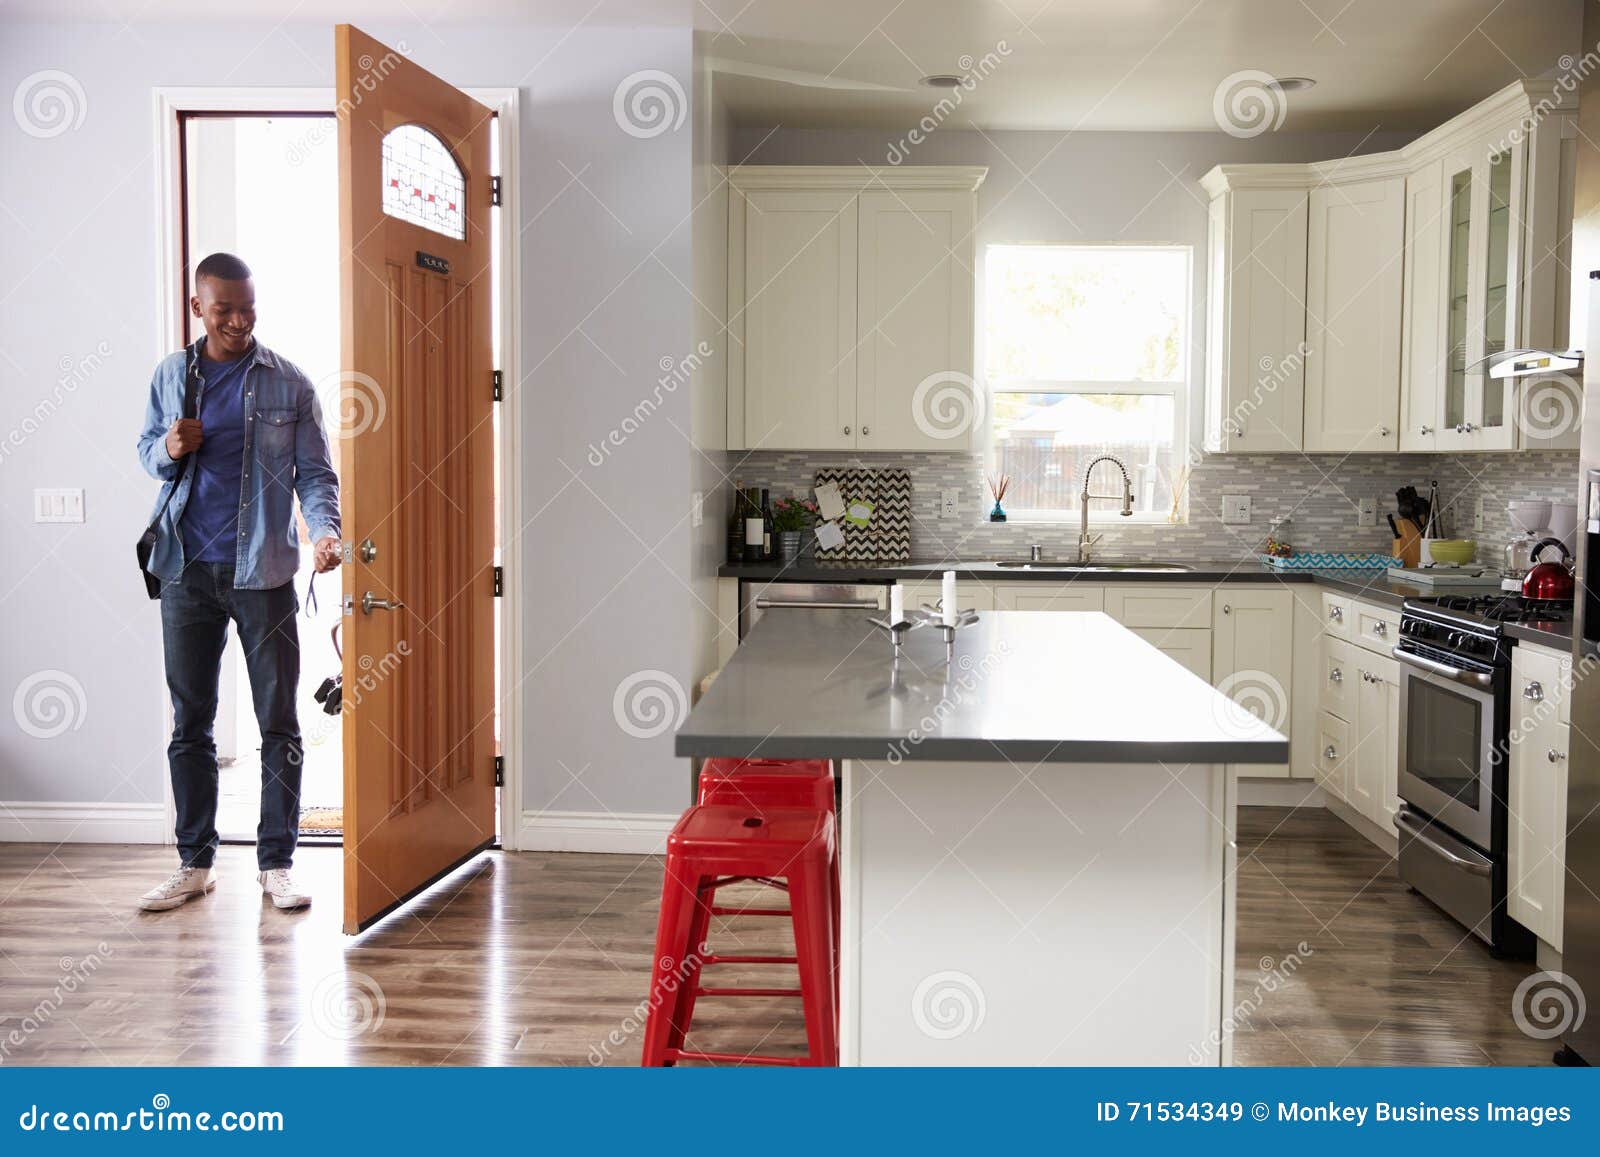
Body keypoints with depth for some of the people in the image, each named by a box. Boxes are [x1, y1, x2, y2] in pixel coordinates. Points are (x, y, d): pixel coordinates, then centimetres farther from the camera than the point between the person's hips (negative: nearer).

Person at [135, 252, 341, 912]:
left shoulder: (289, 385, 0)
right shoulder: (171, 376, 8)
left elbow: (315, 474, 0)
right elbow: (146, 450, 18)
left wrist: (325, 531, -20)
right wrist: (169, 449, -6)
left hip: (263, 572, -2)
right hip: (187, 572, 3)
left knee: (279, 722, 2)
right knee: (189, 722, 9)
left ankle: (276, 864, 13)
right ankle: (194, 864, 20)